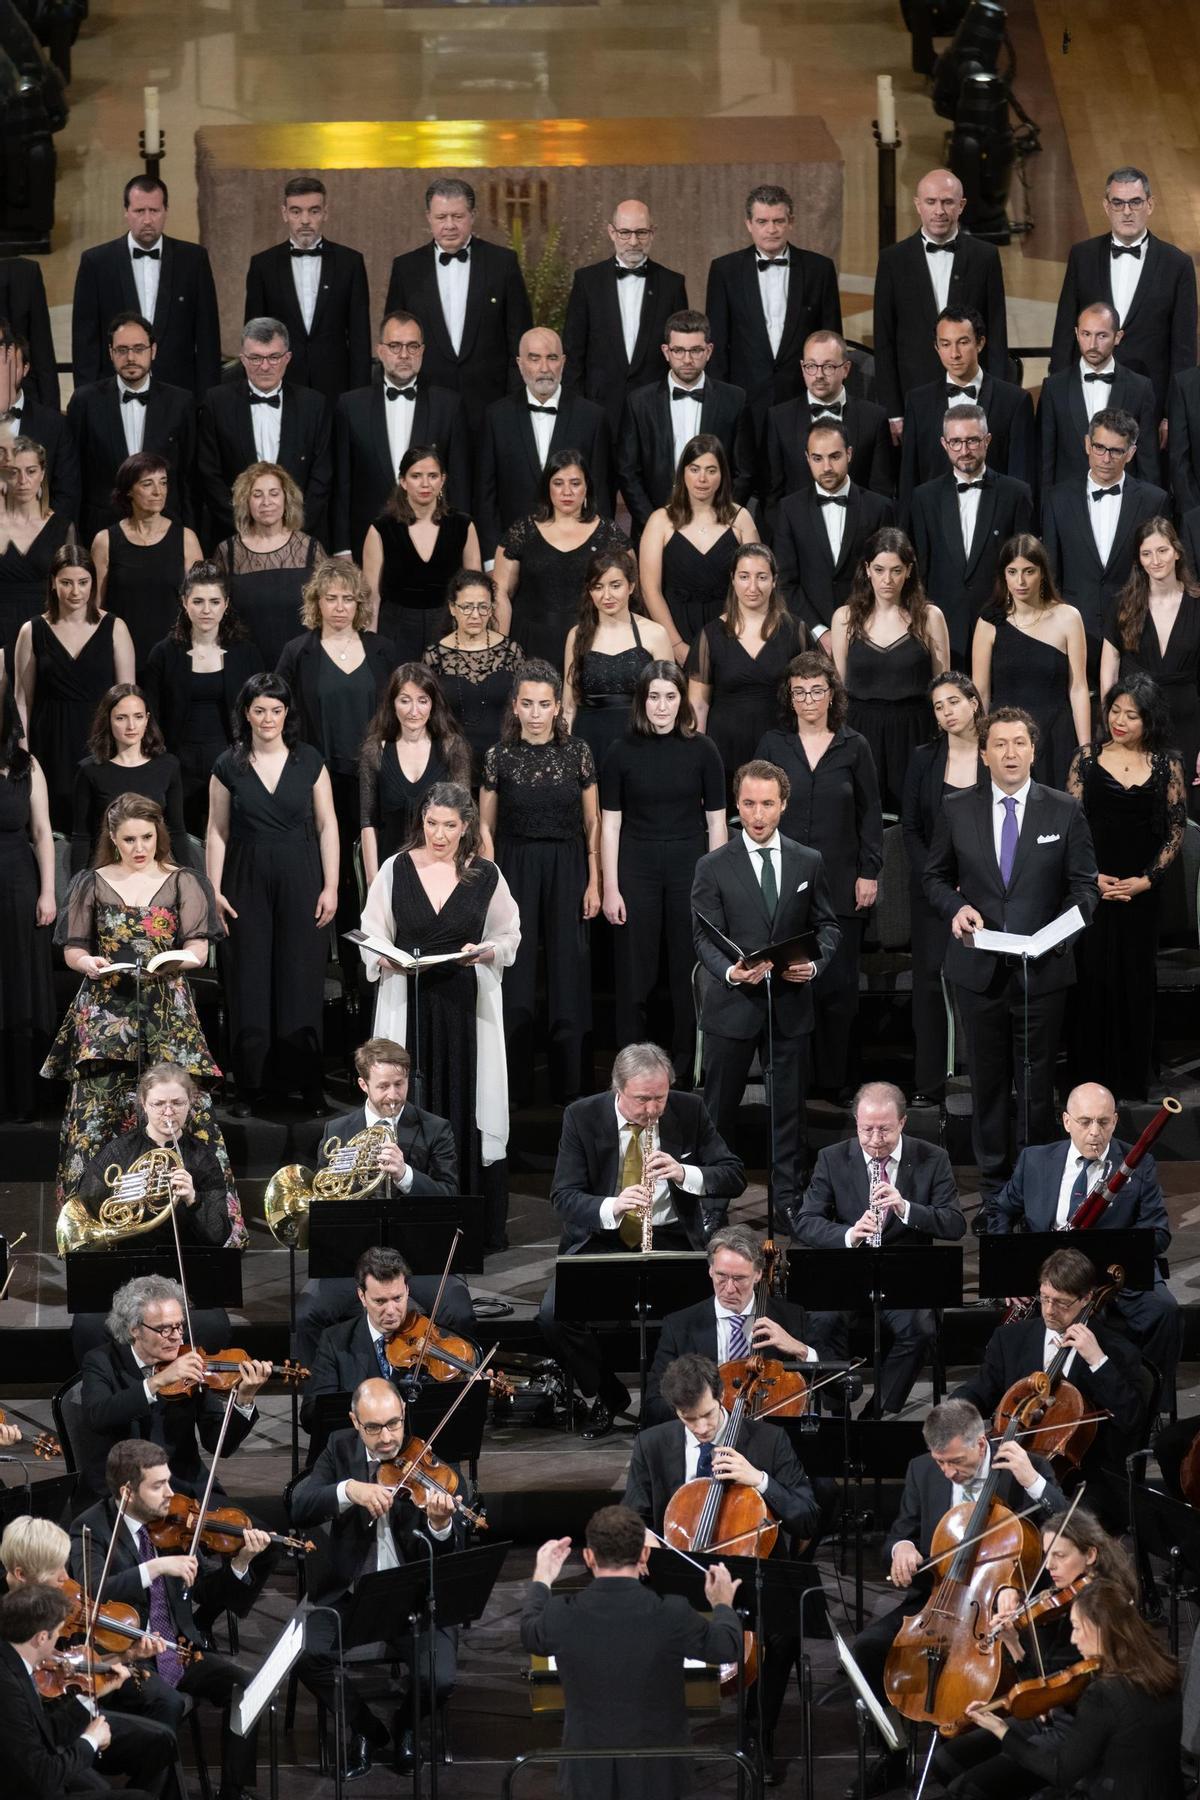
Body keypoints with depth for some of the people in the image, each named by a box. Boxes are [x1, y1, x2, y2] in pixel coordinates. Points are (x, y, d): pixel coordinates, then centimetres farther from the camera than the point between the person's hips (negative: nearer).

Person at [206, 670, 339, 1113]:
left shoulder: (309, 761, 1)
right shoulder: (229, 767, 2)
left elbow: (327, 826, 2)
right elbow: (217, 832, 4)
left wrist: (330, 887, -4)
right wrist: (214, 890, -3)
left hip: (300, 881, 0)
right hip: (247, 884, 0)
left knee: (301, 983, 1)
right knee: (249, 986, 2)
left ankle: (306, 1082, 9)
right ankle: (250, 1085, 9)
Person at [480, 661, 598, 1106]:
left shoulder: (577, 753, 0)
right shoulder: (499, 756, -2)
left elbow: (592, 823, 4)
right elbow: (486, 827, 4)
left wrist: (594, 882, 0)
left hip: (567, 870, 1)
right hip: (515, 868, 0)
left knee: (568, 972, 2)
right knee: (515, 975, 0)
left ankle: (571, 1081, 11)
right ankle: (513, 1082, 8)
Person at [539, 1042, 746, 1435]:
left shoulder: (690, 1111, -2)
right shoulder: (582, 1117, -5)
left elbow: (735, 1177, 0)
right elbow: (564, 1196, -8)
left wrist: (686, 1174, -21)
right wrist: (611, 1207, -29)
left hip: (673, 1241, 0)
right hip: (601, 1241, 0)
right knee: (553, 1313, -25)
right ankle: (603, 1395, 3)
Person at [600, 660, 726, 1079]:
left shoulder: (701, 750, 1)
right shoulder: (623, 752, 0)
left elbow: (716, 822, 3)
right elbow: (610, 824, 2)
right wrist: (610, 888, -2)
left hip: (689, 870, 0)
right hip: (638, 871, 0)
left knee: (688, 976, 4)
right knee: (634, 977, 2)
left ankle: (683, 1074, 14)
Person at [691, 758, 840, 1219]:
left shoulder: (809, 862, 5)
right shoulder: (713, 867, -2)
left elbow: (828, 925, 10)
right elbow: (704, 936, -5)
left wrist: (815, 963, -11)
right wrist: (730, 971, -25)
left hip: (790, 1003, 2)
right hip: (733, 1004, -2)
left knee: (790, 1106, 7)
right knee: (720, 1108, 5)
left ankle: (789, 1196, 16)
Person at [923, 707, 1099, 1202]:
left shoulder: (1064, 812, 0)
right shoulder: (957, 809, 2)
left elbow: (1084, 883, 3)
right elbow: (936, 878, 10)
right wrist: (956, 907, -11)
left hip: (1043, 969, -1)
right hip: (979, 969, 1)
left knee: (1038, 1081, 5)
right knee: (987, 1077, 10)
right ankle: (992, 1175, 20)